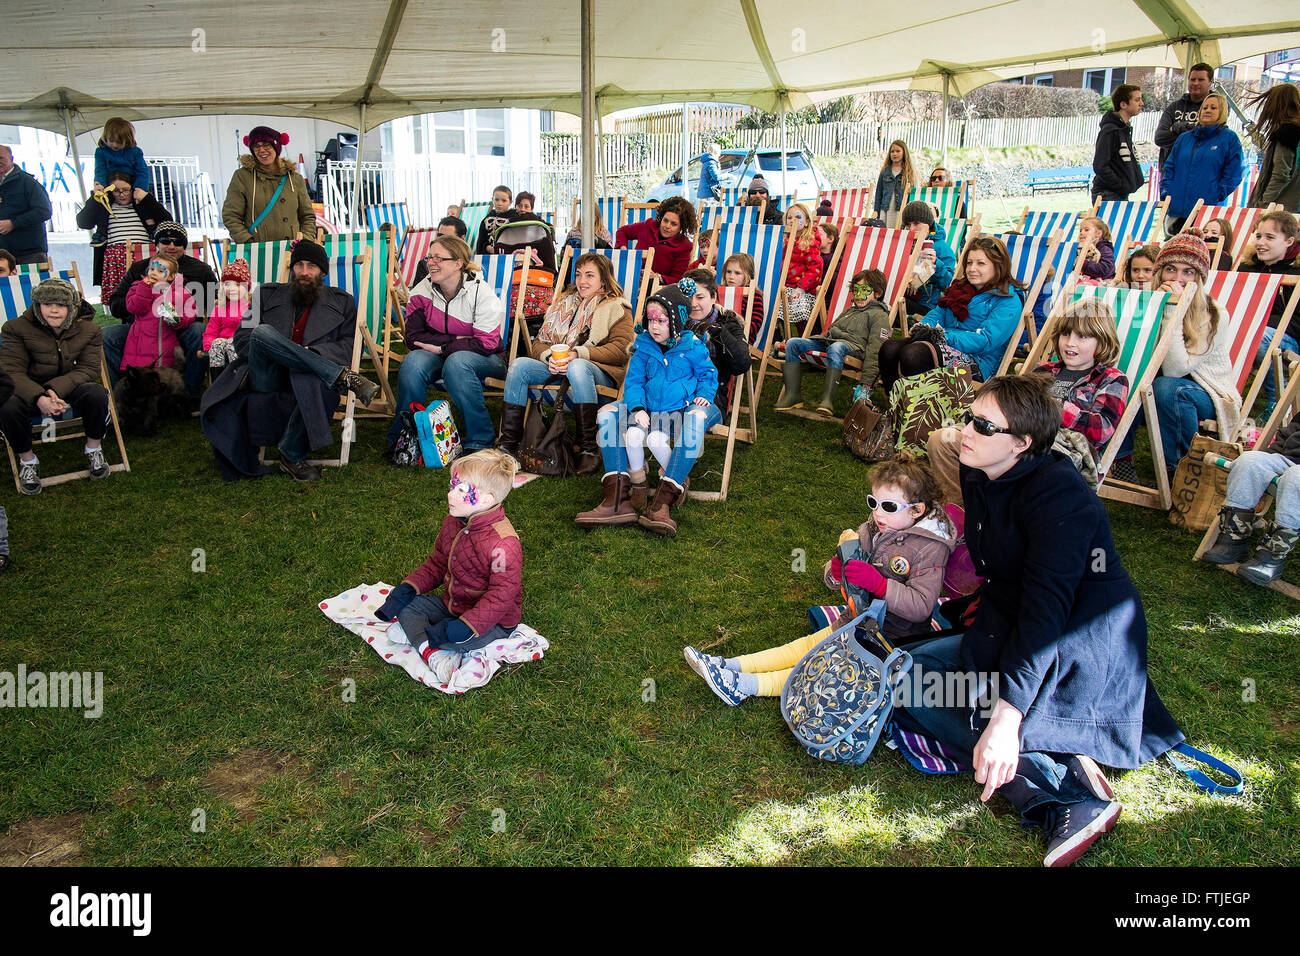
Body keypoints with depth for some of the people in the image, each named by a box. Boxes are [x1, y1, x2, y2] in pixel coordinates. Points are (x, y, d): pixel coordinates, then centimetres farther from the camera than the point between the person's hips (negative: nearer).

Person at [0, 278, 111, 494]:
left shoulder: (89, 330, -4)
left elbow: (88, 369, -12)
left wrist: (56, 389, -31)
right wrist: (39, 398, -35)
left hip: (72, 388, 0)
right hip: (32, 392, 0)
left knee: (97, 394, -33)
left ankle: (94, 449, -5)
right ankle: (27, 460, -3)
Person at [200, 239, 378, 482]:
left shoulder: (342, 302, 17)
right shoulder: (266, 294, 19)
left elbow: (349, 346, 6)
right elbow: (242, 340, 13)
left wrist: (312, 353, -11)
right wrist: (266, 350, -8)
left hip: (304, 377, -1)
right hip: (267, 379, 1)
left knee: (315, 381, -39)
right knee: (262, 332, -29)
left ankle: (292, 456, -20)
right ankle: (343, 377, -33)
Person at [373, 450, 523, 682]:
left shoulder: (503, 543, -30)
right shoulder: (452, 523, -2)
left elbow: (502, 596, -29)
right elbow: (437, 564, 10)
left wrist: (464, 626, -36)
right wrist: (407, 589, -5)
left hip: (492, 621, -8)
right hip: (451, 603, 9)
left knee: (457, 639, -33)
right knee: (407, 604, -1)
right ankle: (432, 653, -21)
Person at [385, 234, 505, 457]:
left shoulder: (481, 292, -15)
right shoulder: (422, 291, -4)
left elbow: (487, 343, -19)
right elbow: (414, 338, -7)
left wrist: (442, 348, -21)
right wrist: (456, 339, -17)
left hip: (485, 360, -3)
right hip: (439, 355, 3)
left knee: (457, 362, -37)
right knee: (412, 361, -28)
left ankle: (479, 442, -27)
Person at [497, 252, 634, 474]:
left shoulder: (616, 308, 8)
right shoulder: (564, 303, 25)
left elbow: (619, 351, -8)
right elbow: (539, 342, 18)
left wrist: (578, 354, -19)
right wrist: (549, 357, -7)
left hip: (601, 372, -5)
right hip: (556, 367, 5)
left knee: (577, 367, -39)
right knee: (519, 365, -19)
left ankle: (588, 448, -38)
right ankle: (508, 444, -22)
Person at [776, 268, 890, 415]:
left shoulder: (879, 316, 7)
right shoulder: (849, 310, 35)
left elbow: (874, 351, -5)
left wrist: (867, 382, -15)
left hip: (853, 346, -8)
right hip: (827, 342, 8)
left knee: (835, 347, -43)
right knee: (793, 343, -13)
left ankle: (828, 398, -48)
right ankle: (792, 395, -22)